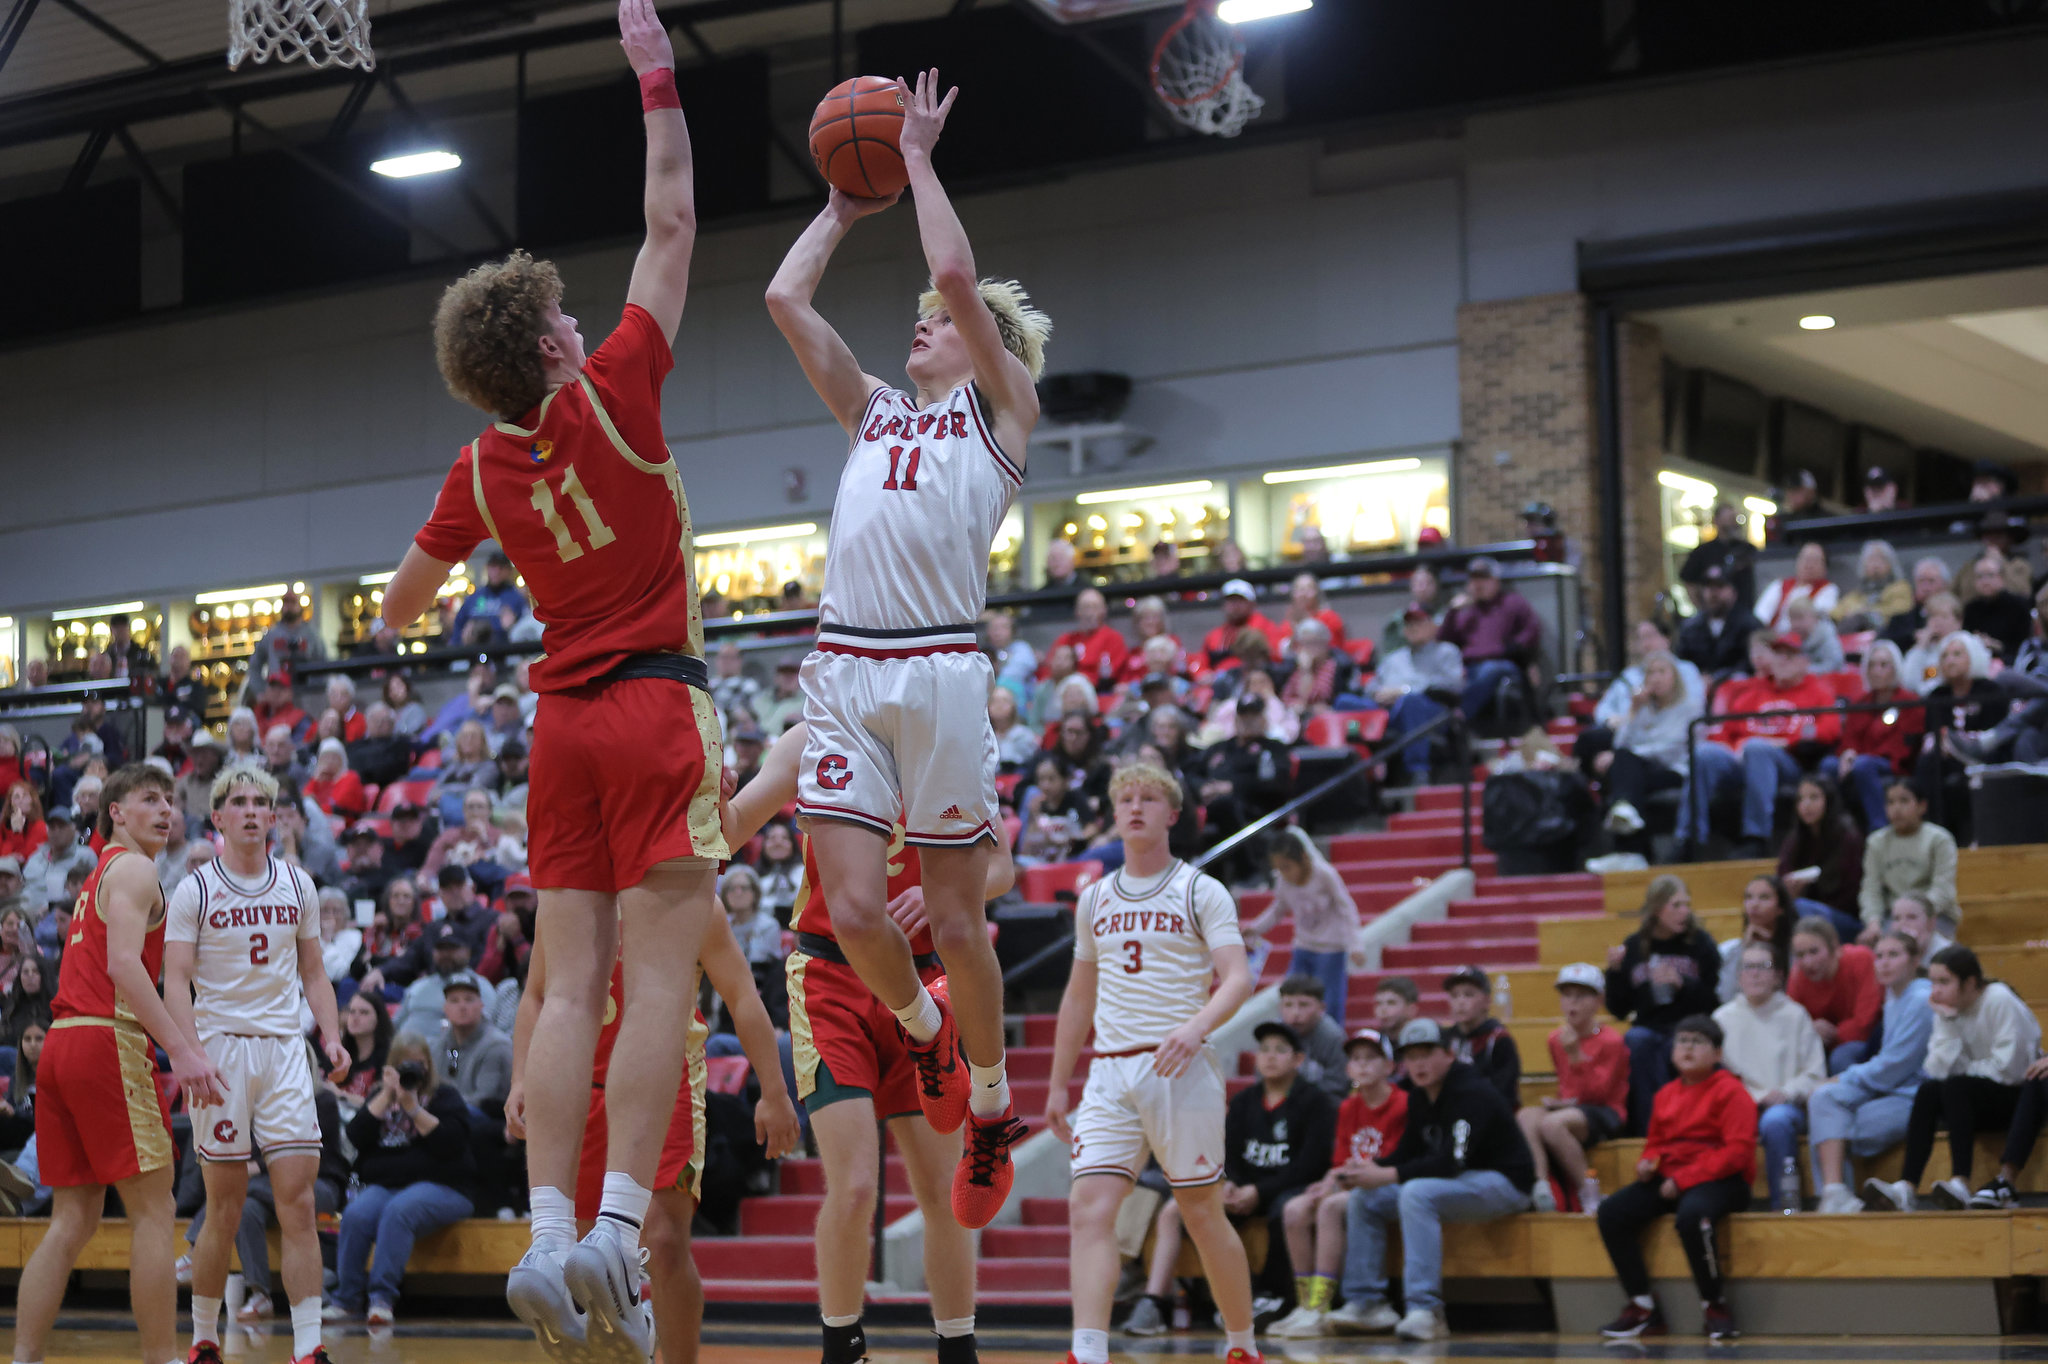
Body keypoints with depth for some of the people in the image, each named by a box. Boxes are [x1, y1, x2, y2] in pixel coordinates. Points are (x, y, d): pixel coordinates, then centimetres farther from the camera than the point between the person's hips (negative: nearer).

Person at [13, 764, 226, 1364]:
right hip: (107, 1043, -9)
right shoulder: (133, 869, -3)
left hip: (62, 1045, 9)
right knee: (154, 1213, -6)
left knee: (72, 1221, 8)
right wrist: (181, 1050, -23)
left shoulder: (99, 876, 26)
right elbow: (123, 965, -17)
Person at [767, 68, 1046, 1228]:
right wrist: (847, 206, 26)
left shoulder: (1005, 405, 8)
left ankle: (991, 1102, 21)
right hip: (845, 667, 4)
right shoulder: (876, 409, 23)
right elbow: (786, 298, 18)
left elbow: (958, 274, -5)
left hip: (941, 671, -4)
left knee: (954, 918, 1)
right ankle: (925, 1029, 26)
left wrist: (919, 160, 4)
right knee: (853, 911, -4)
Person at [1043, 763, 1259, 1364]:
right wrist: (1058, 1085, 20)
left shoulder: (1200, 892, 0)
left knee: (1203, 1214, 3)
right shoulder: (1095, 899, 15)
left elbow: (1238, 979, -10)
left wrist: (1196, 1026, -29)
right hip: (1110, 1072, 4)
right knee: (1089, 1208, -12)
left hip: (1179, 1068, -4)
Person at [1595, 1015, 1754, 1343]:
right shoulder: (1666, 1095, 16)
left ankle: (1715, 1305, -19)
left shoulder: (1730, 1091, -5)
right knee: (1612, 1212, -12)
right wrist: (1648, 1162, 0)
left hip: (1720, 1181, -7)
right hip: (1669, 1179, 7)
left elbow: (1738, 1151, -14)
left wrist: (1683, 1179, -18)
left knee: (1691, 1214, -39)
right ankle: (1643, 1307, -6)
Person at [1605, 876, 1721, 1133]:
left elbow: (1716, 999, -2)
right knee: (1635, 1041, -32)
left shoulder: (1700, 943, 5)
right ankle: (1648, 1126, -31)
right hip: (1648, 1027, 1)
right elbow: (1618, 1010, 11)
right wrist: (1615, 972, -3)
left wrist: (1681, 984, -15)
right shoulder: (1634, 947, 9)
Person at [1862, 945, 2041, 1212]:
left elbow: (2008, 1068, -19)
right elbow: (1940, 1070, -8)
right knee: (1928, 1091, -22)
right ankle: (1906, 1189, -35)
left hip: (2018, 1095, -6)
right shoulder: (1948, 1009, 4)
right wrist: (1948, 1022, -16)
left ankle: (1961, 1184, -41)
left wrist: (1966, 1070, -6)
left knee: (1955, 1087, -31)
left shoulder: (1999, 1001, -14)